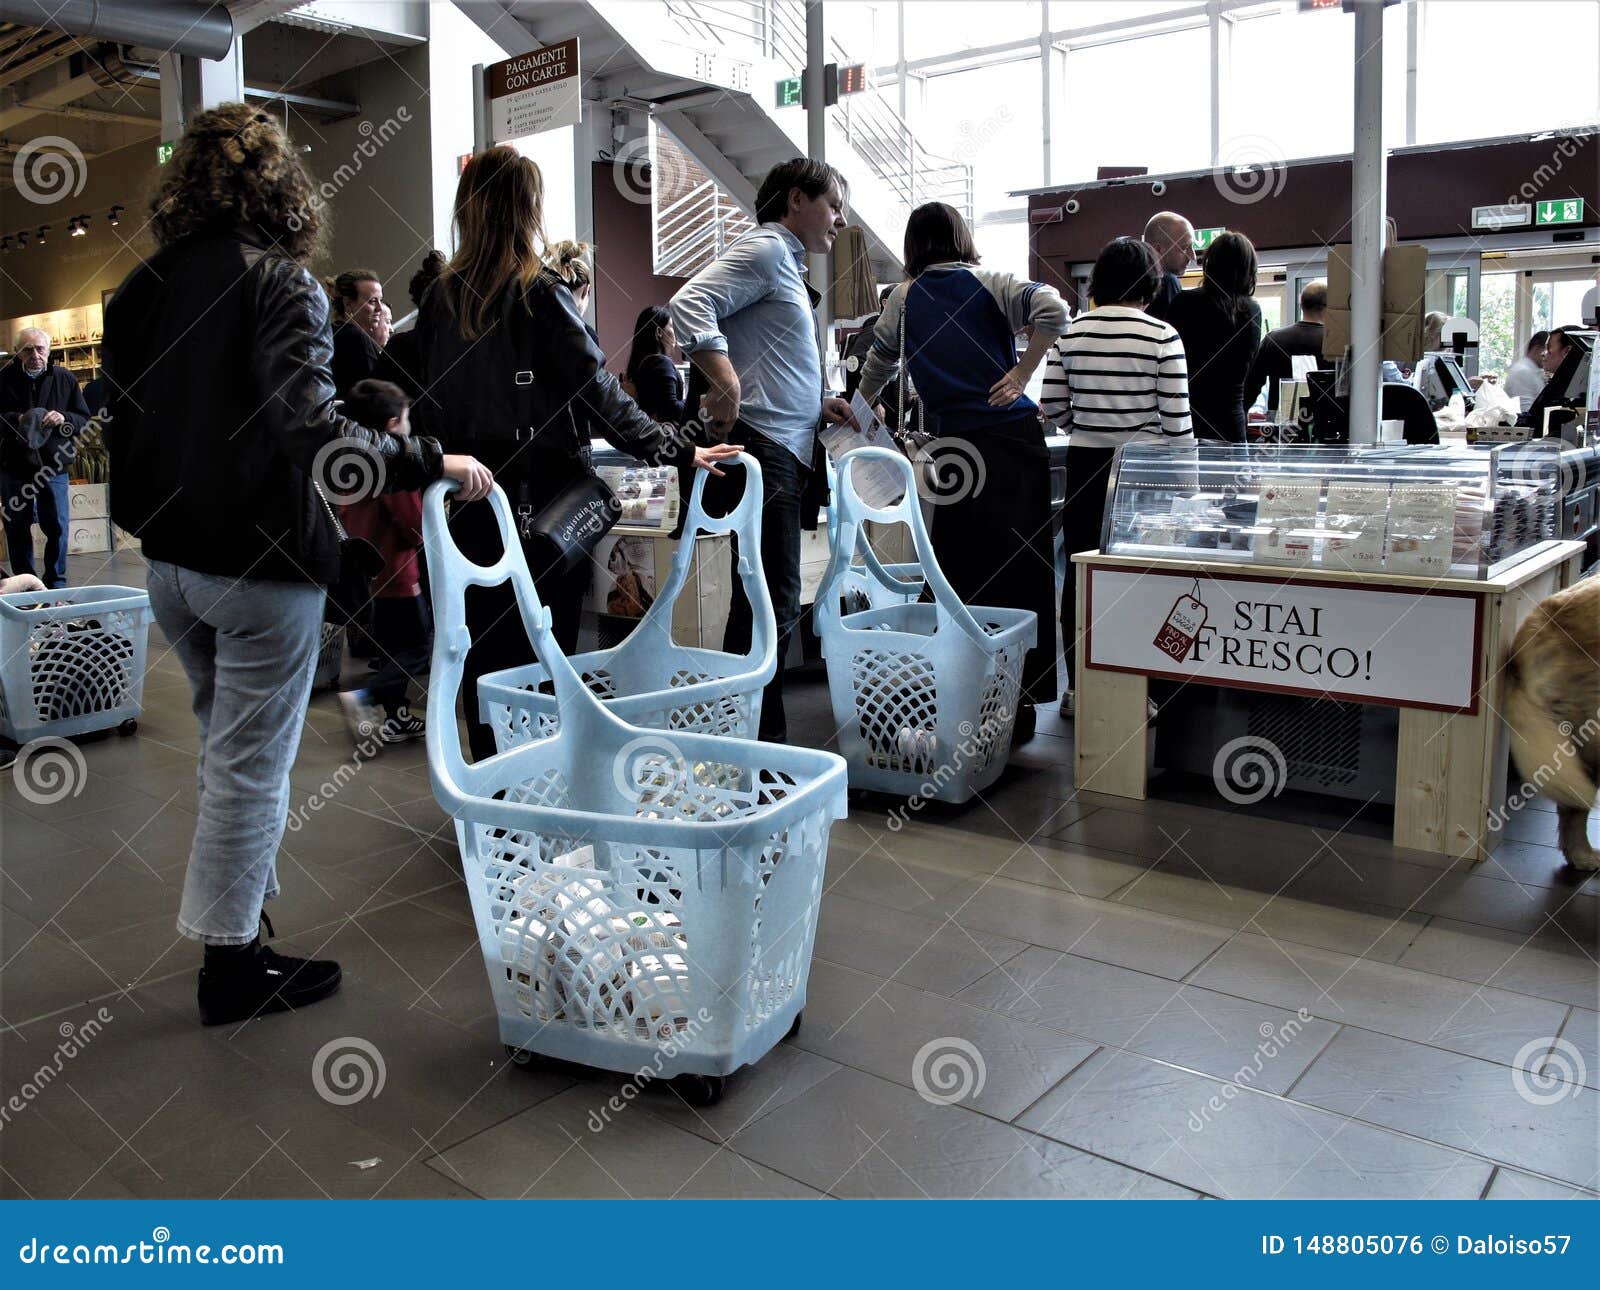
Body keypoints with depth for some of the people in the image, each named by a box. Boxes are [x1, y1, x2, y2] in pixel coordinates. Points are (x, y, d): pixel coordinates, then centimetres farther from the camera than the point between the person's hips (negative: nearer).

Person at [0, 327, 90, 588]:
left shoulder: (65, 379, 2)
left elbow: (84, 419, 5)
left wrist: (64, 418, -15)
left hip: (54, 467, 0)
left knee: (57, 527, 2)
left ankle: (56, 583, 13)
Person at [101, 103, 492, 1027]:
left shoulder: (141, 286, 7)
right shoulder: (282, 284, -15)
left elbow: (123, 419, 13)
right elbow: (310, 426, -28)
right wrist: (431, 464, -23)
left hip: (171, 560, 8)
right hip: (260, 561, -7)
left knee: (230, 746, 23)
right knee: (252, 763, 3)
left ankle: (244, 909, 37)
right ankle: (233, 962, 15)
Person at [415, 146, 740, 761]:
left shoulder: (442, 297, 3)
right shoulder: (540, 294, -12)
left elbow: (426, 403, 8)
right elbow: (599, 393, -14)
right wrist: (680, 451, -7)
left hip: (470, 503, 5)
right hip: (541, 498, -5)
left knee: (486, 648, 13)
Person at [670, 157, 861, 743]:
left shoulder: (786, 262, 27)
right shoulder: (764, 248, -3)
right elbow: (690, 303, -19)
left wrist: (816, 402, 15)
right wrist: (726, 382, -29)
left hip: (784, 452, 11)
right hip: (761, 447, -10)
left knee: (769, 602, 12)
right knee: (773, 603, -11)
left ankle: (759, 738, 19)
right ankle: (759, 743, -6)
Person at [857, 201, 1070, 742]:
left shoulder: (904, 299, 13)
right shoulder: (988, 283, 6)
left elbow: (880, 361, 27)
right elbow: (1053, 309, -11)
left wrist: (860, 408, 45)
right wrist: (1021, 374, -4)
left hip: (956, 444, 1)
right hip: (1014, 435, -1)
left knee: (961, 573, 7)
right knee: (1020, 566, 1)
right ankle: (1019, 696, 3)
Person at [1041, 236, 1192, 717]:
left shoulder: (1069, 332, 1)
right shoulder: (1161, 335, -7)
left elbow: (1051, 406, 1)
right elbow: (1176, 418, -9)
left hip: (1084, 465, 3)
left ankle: (1078, 690, 16)